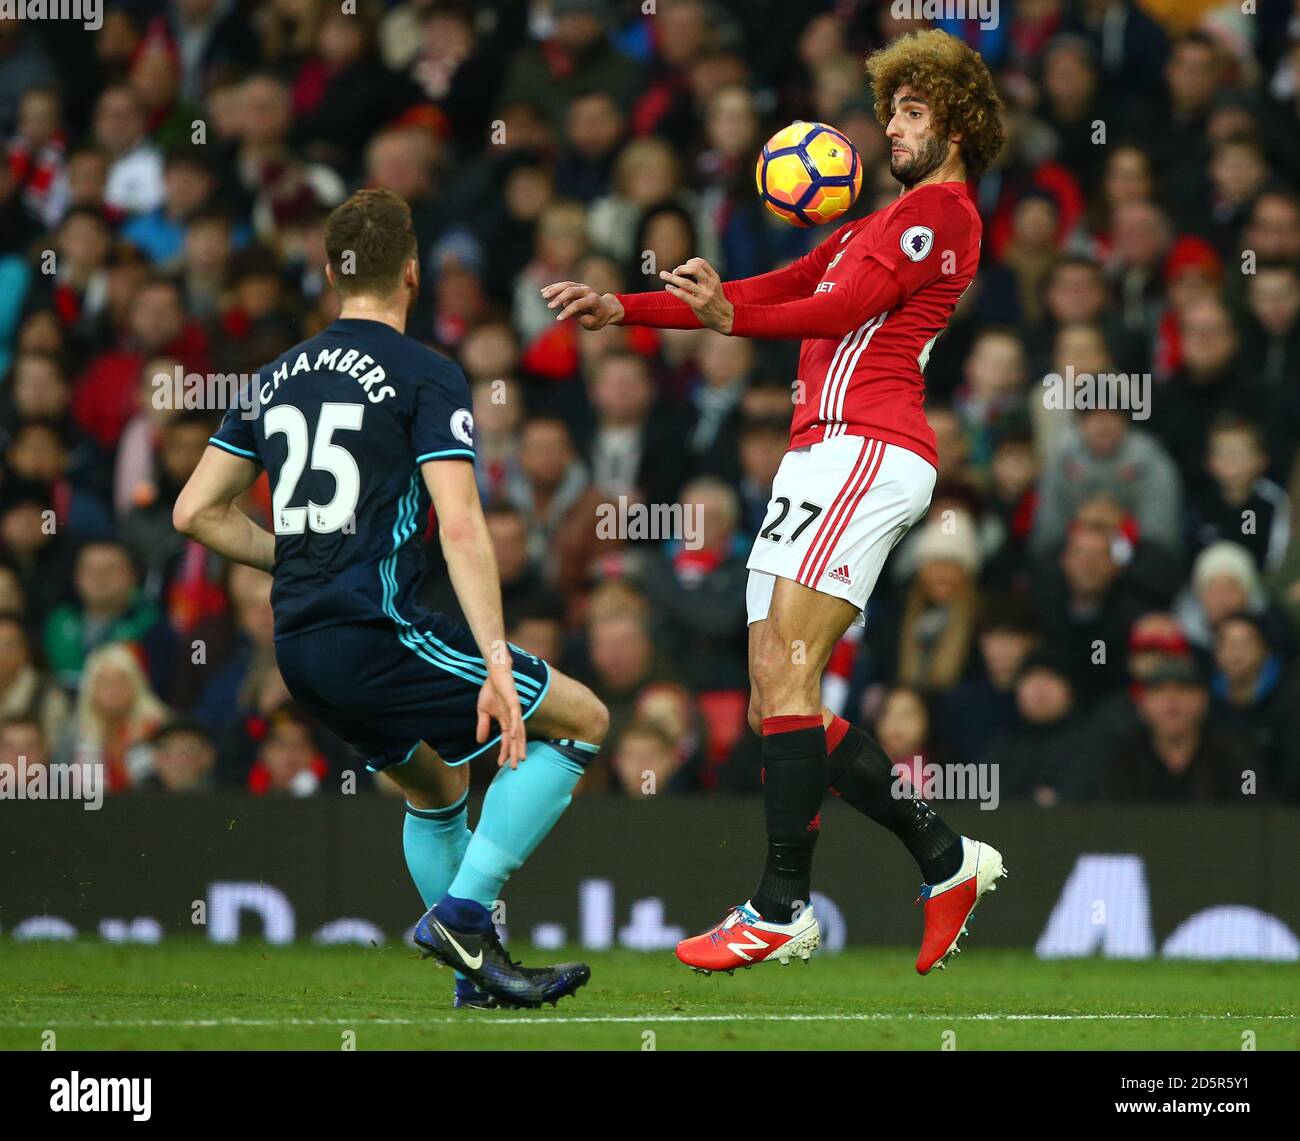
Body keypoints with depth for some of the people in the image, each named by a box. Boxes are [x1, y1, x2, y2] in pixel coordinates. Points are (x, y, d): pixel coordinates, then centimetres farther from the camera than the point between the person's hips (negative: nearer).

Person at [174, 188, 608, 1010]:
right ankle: (463, 911, -8)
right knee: (582, 721, 2)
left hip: (300, 649, 8)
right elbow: (461, 527, -15)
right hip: (377, 633, -8)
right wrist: (496, 663, -18)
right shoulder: (425, 374, -5)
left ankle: (480, 971, 24)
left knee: (436, 783, 28)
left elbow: (195, 511, 16)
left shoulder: (279, 377, 15)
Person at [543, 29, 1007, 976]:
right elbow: (767, 294, 29)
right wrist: (622, 309, 21)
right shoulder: (878, 227, 30)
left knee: (786, 676, -18)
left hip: (867, 450, -10)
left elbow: (849, 304, -12)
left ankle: (783, 908, -20)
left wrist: (730, 318, -22)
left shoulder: (941, 208, 0)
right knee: (777, 703, 5)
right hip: (821, 454, 10)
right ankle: (947, 859, 11)